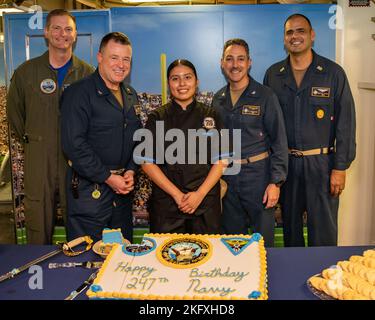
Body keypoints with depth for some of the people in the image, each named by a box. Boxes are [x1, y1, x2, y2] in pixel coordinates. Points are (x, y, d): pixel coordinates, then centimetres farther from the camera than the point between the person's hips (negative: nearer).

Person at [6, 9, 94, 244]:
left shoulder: (87, 73, 2)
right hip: (38, 161, 1)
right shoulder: (26, 71, 5)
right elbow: (14, 110, 16)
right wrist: (28, 140, 12)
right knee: (38, 230, 9)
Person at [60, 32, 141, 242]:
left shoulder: (131, 95, 12)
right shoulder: (79, 93, -11)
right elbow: (74, 144, -18)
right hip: (89, 189, -6)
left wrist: (131, 170, 0)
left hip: (123, 187, 7)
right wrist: (107, 177, -15)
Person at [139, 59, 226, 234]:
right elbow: (147, 163, -3)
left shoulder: (210, 116, 5)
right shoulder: (157, 118, 2)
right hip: (166, 200, -1)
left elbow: (221, 161, 1)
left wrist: (200, 194, -11)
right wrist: (177, 194, -11)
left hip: (206, 199, 1)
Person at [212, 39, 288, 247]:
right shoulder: (218, 99, 8)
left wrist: (276, 182, -13)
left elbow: (279, 141, -7)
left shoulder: (265, 96, -5)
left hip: (258, 173, -4)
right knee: (232, 239, 16)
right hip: (227, 178, 4)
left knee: (264, 239, 5)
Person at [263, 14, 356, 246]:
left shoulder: (333, 73, -3)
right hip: (285, 162, 3)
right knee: (290, 225, 16)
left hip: (321, 163, -2)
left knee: (324, 230, 4)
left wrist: (340, 167, -8)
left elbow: (345, 123, -4)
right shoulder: (273, 74, 5)